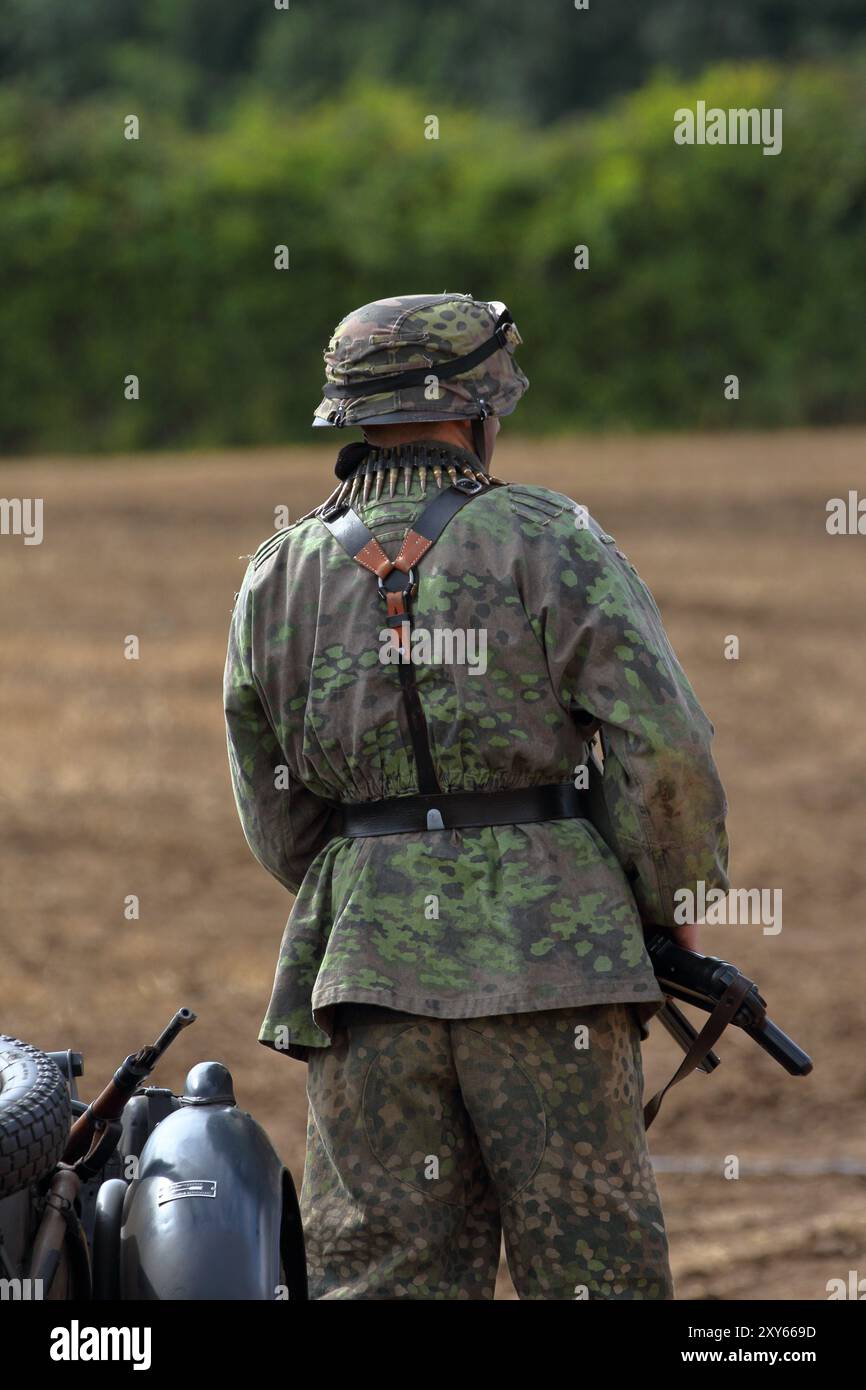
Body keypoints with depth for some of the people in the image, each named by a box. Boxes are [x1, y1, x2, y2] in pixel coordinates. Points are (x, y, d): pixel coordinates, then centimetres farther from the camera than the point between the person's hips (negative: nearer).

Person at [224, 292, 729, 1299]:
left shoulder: (278, 576, 11)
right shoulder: (546, 543, -3)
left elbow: (273, 808, 15)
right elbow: (662, 741, -9)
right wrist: (667, 906, 6)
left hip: (362, 957, 4)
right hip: (547, 952, -4)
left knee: (378, 1265, 4)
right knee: (590, 1264, 0)